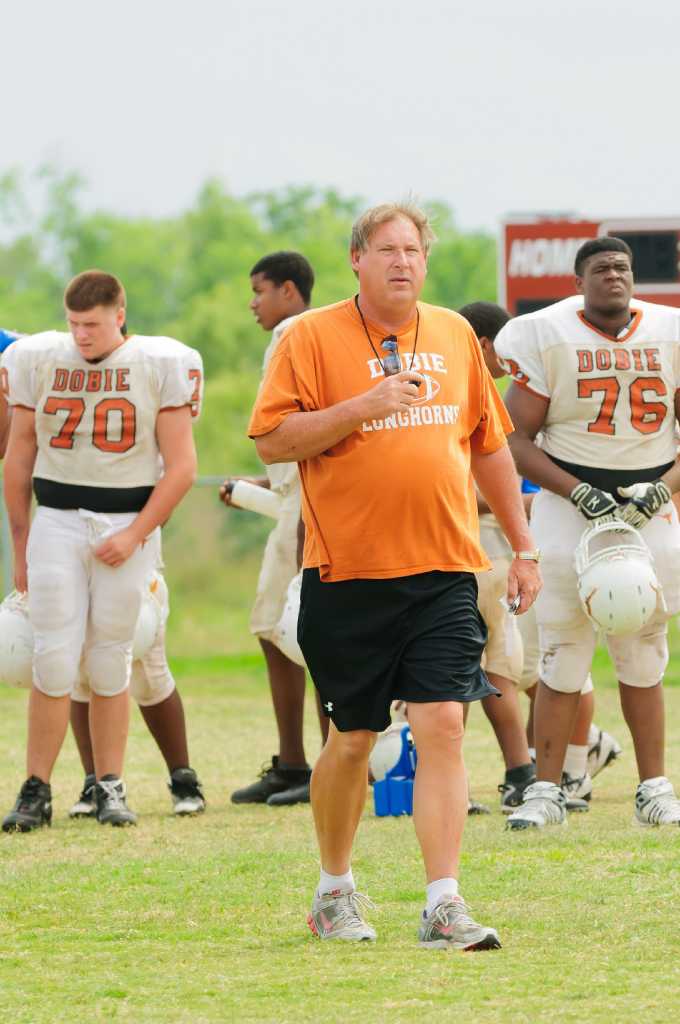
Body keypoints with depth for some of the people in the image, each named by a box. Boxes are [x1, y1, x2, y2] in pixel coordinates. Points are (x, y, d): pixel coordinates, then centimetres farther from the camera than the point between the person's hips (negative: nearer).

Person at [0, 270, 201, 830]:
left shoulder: (160, 366, -3)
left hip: (128, 522, -1)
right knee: (55, 662, -7)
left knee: (110, 665, 1)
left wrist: (135, 534, -11)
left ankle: (111, 788, 12)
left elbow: (180, 467, -3)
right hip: (56, 520, 1)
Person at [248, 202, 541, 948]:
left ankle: (443, 906, -10)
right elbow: (271, 440, -8)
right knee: (352, 740, 6)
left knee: (442, 726, -9)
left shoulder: (455, 336, 11)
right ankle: (334, 891, 26)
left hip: (444, 571, 3)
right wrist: (365, 406, -18)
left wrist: (523, 548, 19)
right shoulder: (312, 338, -2)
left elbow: (489, 445, 19)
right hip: (349, 572, -2)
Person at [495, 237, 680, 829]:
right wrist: (579, 493, -16)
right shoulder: (548, 337, -4)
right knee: (562, 653, -4)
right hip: (570, 498, -2)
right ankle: (546, 791, 1)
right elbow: (517, 440, -4)